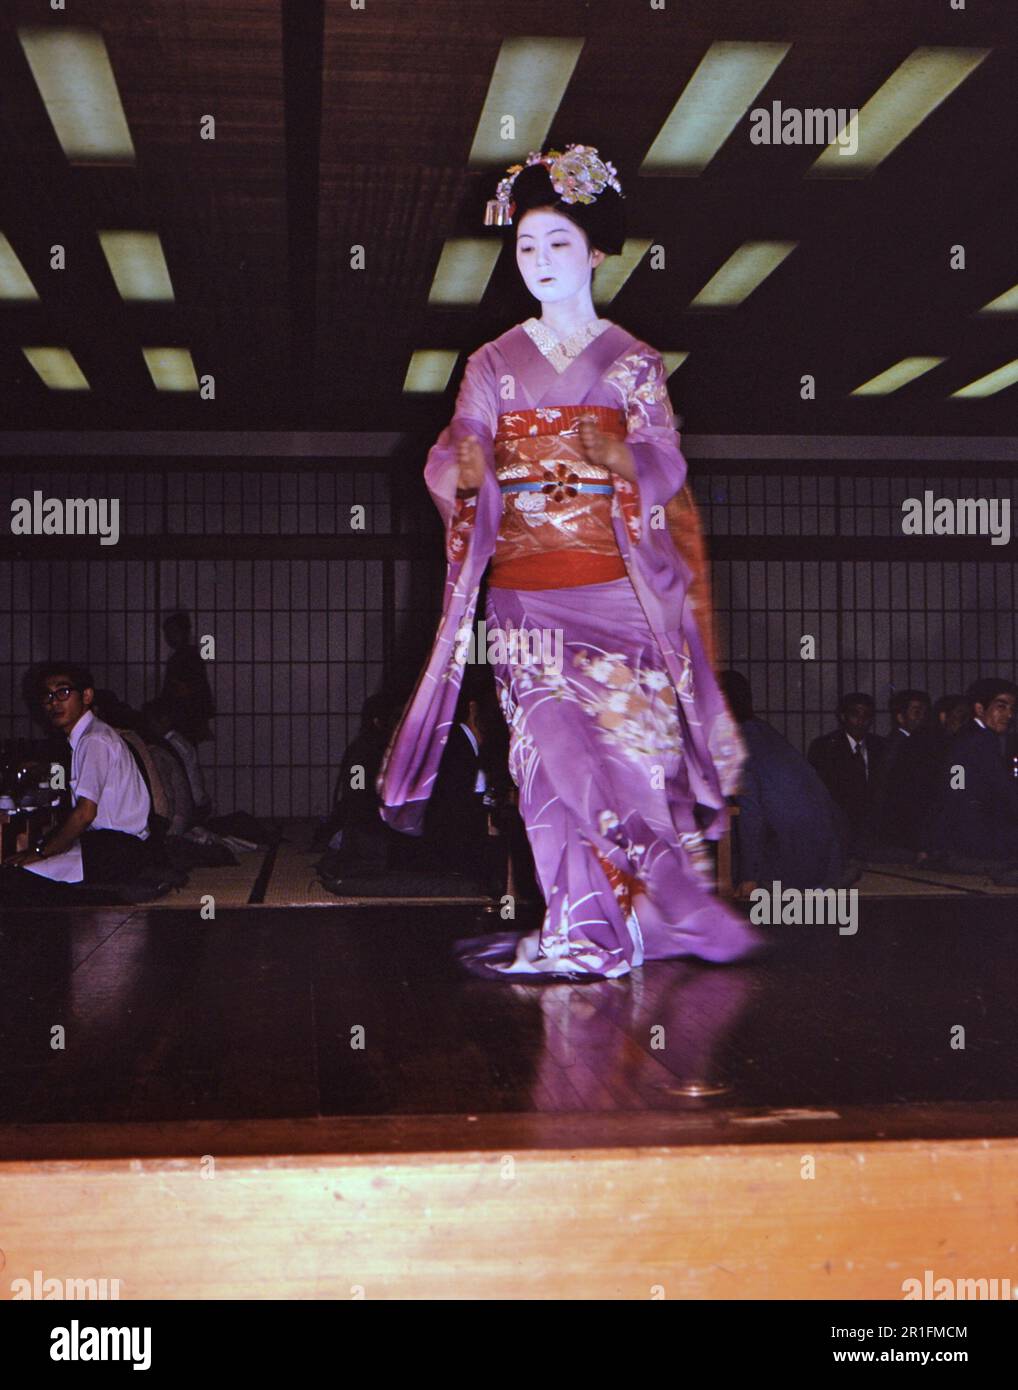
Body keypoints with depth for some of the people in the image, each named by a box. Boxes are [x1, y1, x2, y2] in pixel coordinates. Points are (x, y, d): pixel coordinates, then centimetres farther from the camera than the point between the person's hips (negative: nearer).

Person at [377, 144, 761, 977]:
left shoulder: (632, 363, 7)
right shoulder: (494, 363, 12)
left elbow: (665, 466, -2)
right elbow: (456, 459, 5)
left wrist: (621, 458, -24)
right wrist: (463, 468, -18)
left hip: (614, 589, -1)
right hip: (525, 592, 2)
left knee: (628, 750, -4)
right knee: (555, 755, -4)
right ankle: (586, 930, 1)